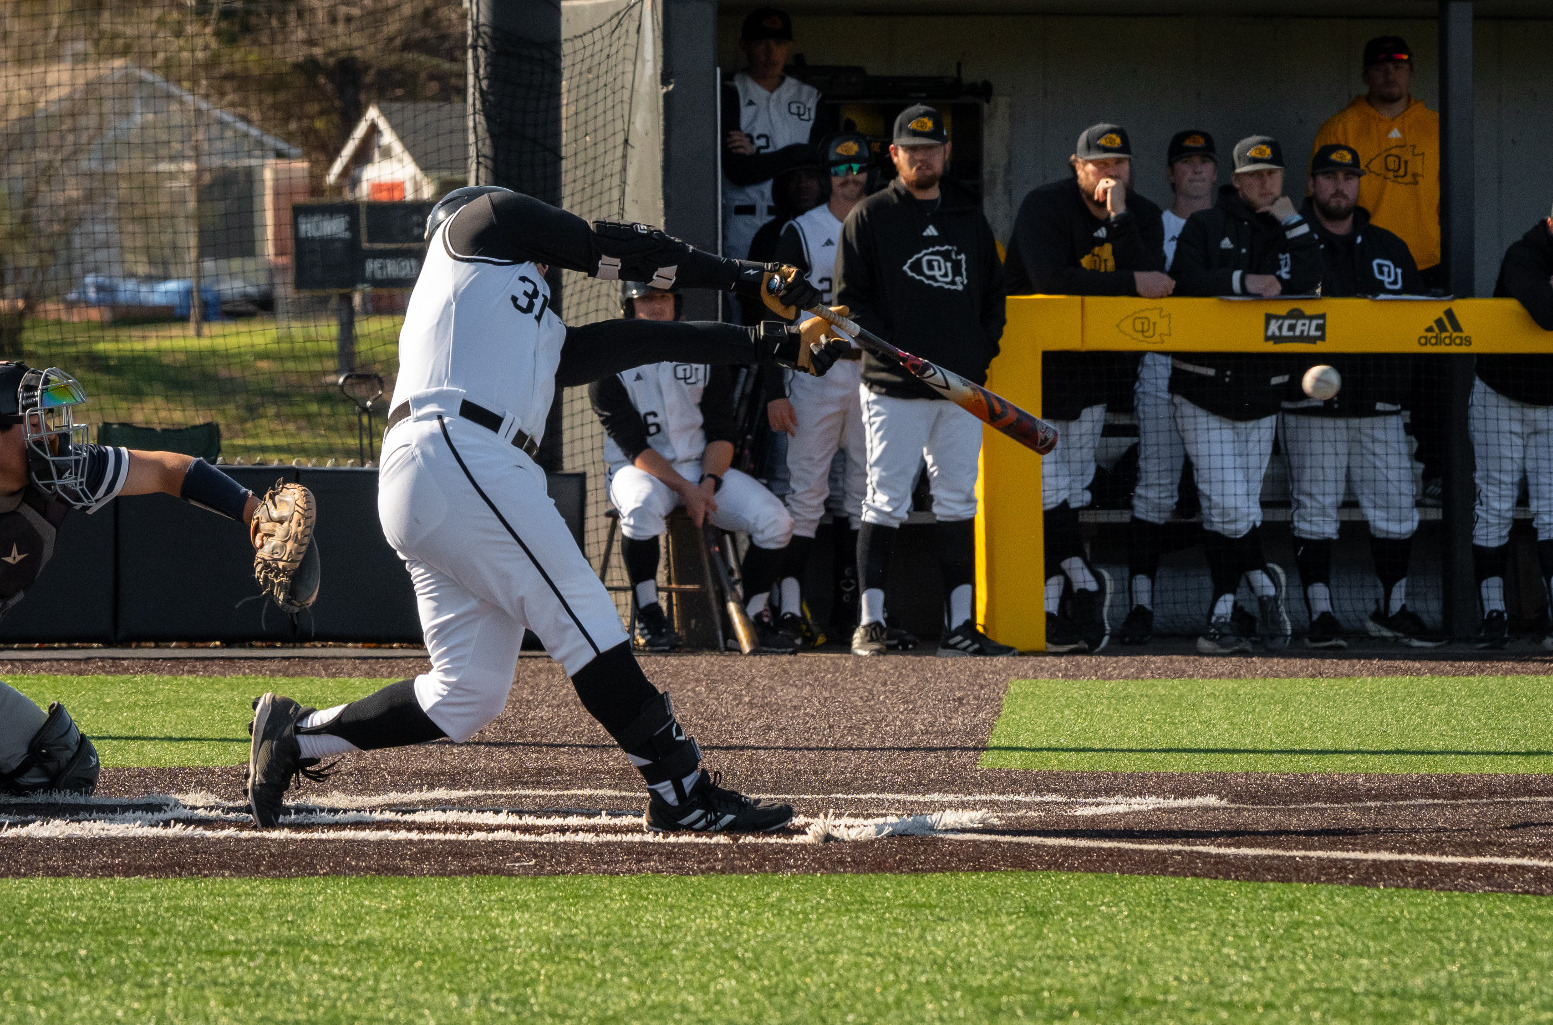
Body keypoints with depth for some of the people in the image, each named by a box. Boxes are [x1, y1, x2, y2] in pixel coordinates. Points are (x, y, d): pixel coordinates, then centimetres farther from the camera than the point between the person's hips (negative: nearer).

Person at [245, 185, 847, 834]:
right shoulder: (484, 217, 16)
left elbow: (636, 341, 29)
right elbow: (613, 248, 13)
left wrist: (780, 346, 25)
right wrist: (744, 276, 21)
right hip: (455, 456, -9)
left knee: (468, 694, 7)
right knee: (585, 623, -10)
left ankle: (297, 736, 12)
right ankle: (684, 794, -12)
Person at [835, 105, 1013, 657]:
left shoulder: (970, 218, 16)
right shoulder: (869, 217, 1)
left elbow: (994, 292, 21)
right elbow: (850, 299, -3)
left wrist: (984, 349, 5)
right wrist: (894, 353, -14)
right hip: (895, 389, -5)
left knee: (958, 502, 6)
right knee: (886, 502, -6)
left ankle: (959, 626, 7)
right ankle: (870, 622, -4)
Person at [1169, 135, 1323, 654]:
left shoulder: (1291, 234, 11)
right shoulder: (1206, 226, 1)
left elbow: (1307, 285, -7)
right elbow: (1186, 280, -14)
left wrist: (1292, 223, -8)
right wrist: (1243, 281, -21)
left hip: (1262, 391, 3)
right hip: (1203, 389, -3)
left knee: (1241, 509, 6)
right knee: (1229, 505, -14)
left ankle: (1223, 615, 12)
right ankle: (1263, 582, 5)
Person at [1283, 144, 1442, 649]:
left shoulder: (1388, 248, 16)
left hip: (1378, 405, 3)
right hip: (1312, 405, -3)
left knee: (1396, 507, 1)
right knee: (1314, 509, -3)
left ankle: (1393, 609, 13)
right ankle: (1320, 616, 2)